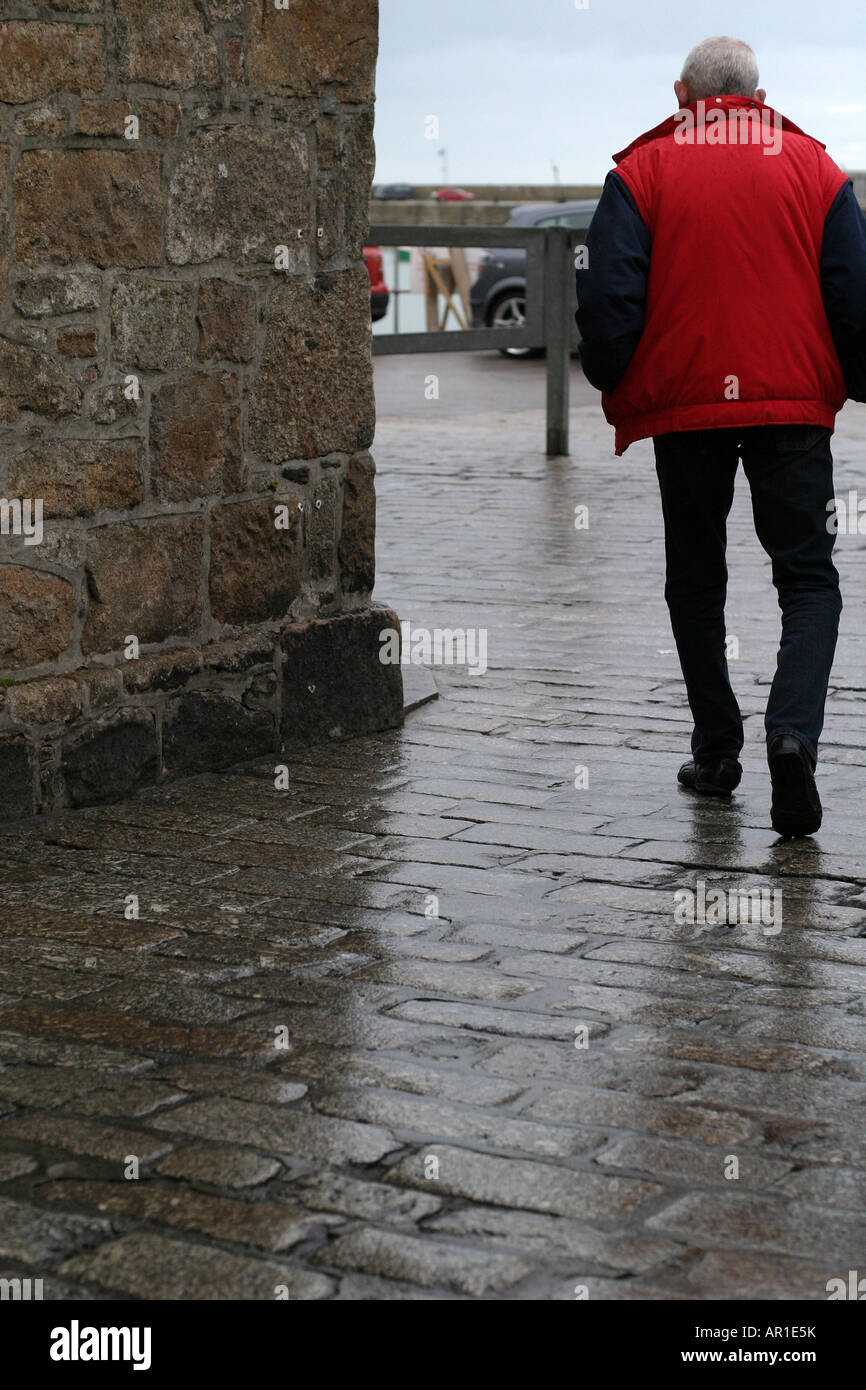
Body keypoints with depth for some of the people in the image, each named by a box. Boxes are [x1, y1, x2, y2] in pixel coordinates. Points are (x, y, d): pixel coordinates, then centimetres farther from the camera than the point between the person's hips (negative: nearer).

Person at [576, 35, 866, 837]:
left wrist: (613, 387, 10)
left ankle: (716, 751, 20)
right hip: (793, 407, 0)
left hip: (683, 406, 0)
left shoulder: (642, 170, 2)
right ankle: (793, 731, -17)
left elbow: (609, 296, -5)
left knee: (695, 581, 15)